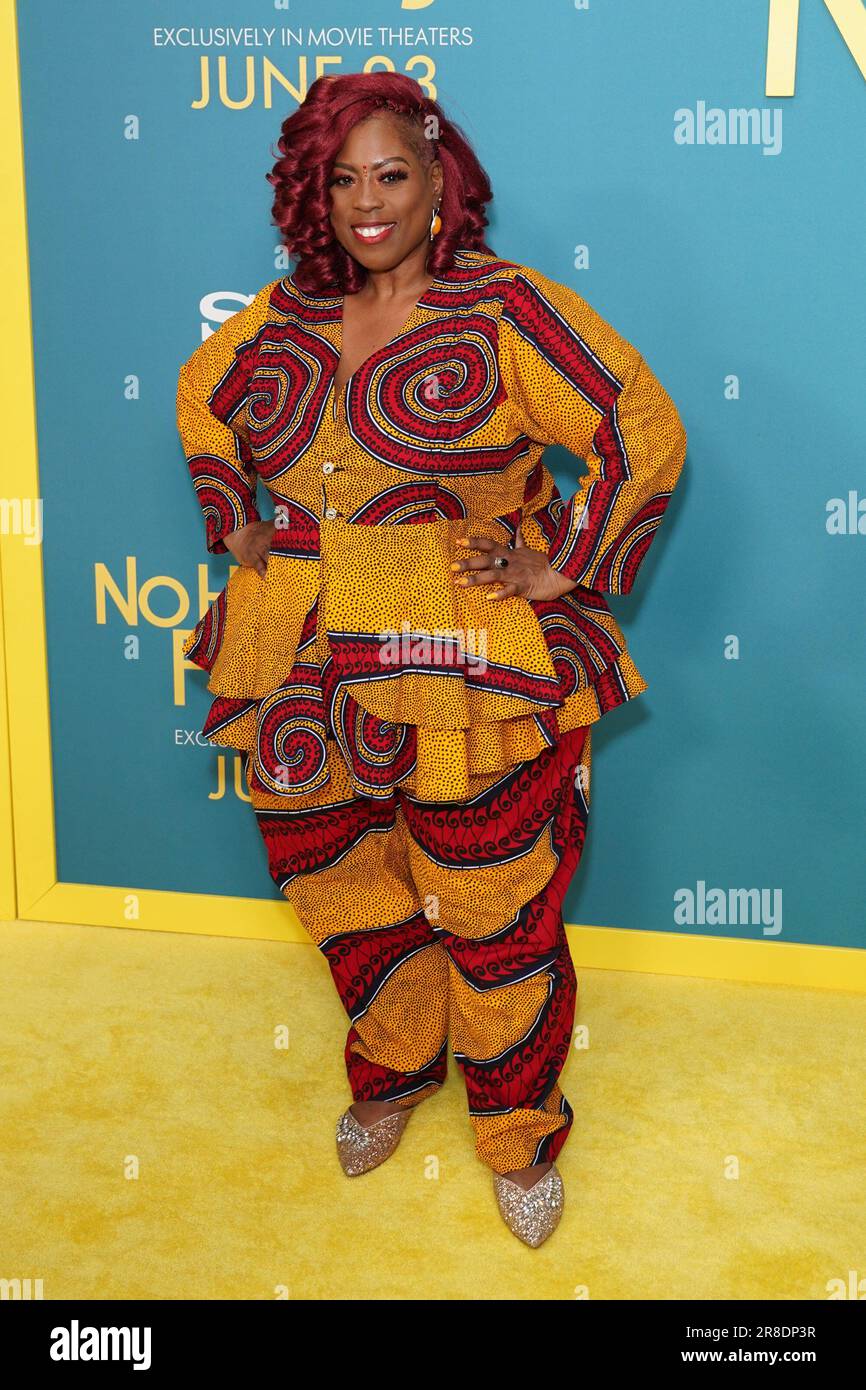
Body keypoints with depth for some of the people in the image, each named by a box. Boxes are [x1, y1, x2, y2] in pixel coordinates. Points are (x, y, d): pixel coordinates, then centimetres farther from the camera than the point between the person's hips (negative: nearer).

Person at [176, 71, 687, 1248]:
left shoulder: (502, 305, -7)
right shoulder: (288, 314, 9)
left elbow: (645, 430, -11)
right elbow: (201, 395, 27)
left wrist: (562, 567, -13)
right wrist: (232, 520, 16)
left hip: (466, 680, -5)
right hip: (309, 674, 5)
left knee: (495, 916, 4)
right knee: (339, 886, 18)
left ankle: (520, 1134, 27)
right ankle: (393, 1073, 45)